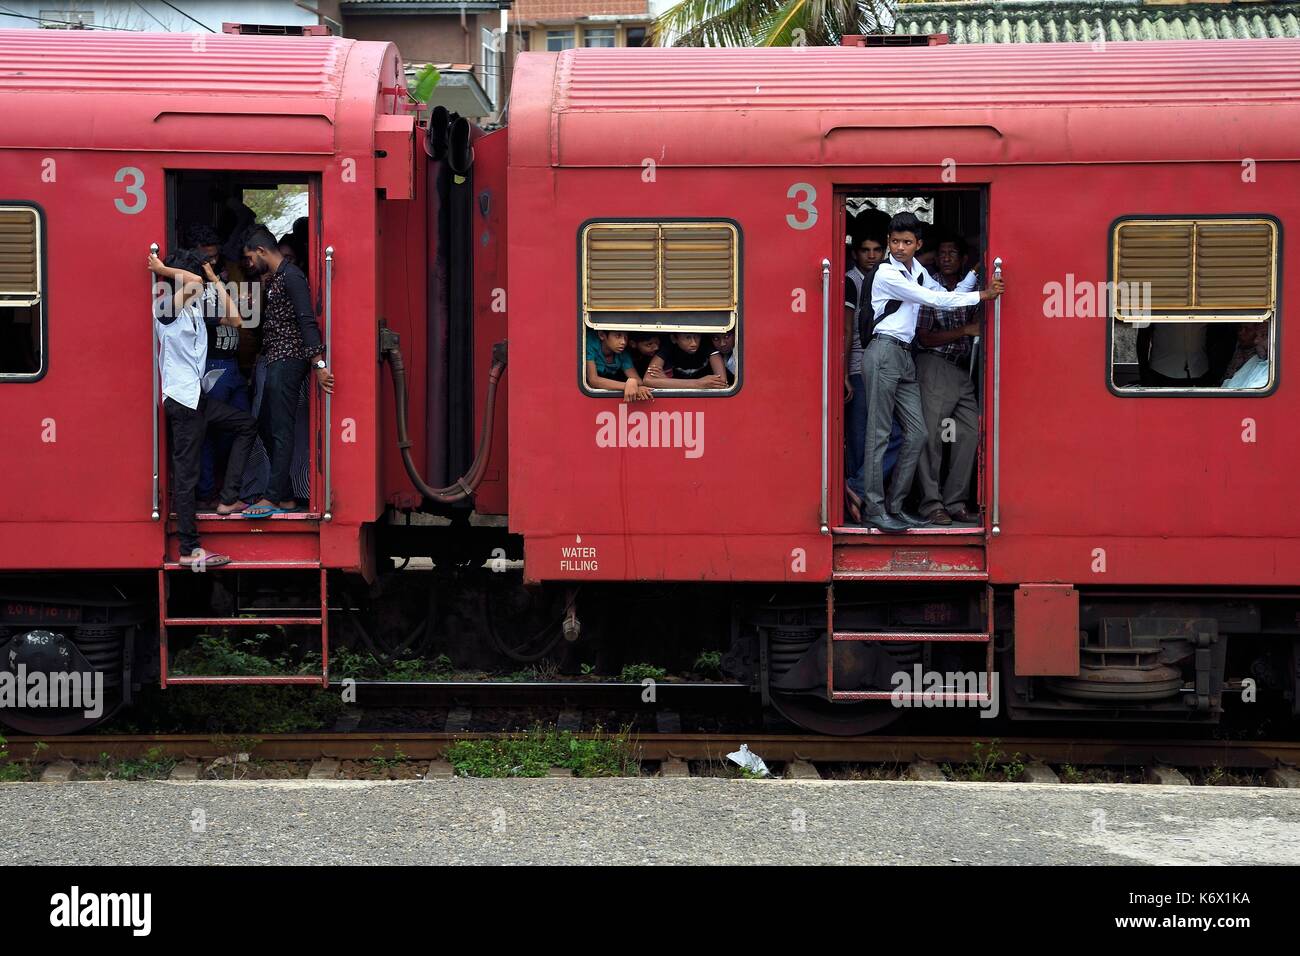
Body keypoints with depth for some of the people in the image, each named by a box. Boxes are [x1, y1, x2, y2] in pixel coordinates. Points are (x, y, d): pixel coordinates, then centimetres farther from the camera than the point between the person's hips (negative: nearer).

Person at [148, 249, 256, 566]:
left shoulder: (197, 306, 10)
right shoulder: (166, 308, -15)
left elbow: (234, 320, 8)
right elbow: (192, 282, -33)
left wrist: (215, 280, 6)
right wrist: (160, 269, -18)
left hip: (198, 397, 9)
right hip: (182, 400, -9)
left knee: (246, 425, 19)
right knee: (186, 473, -6)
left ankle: (228, 500, 13)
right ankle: (189, 550, -1)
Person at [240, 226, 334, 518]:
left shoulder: (291, 276, -13)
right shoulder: (275, 278, 19)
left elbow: (307, 320, -22)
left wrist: (319, 363, -28)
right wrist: (262, 288, 17)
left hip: (287, 361, -11)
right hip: (276, 363, 11)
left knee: (281, 431, -8)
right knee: (266, 426, 13)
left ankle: (273, 498, -5)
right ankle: (285, 496, 16)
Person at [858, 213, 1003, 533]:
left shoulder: (917, 270, 16)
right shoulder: (887, 273, -9)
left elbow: (945, 294, 25)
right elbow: (934, 300, -12)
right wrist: (982, 295, -8)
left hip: (905, 356, 8)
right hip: (884, 353, -8)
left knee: (917, 432, 3)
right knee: (879, 434, -8)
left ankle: (894, 506, 9)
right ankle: (873, 509, -5)